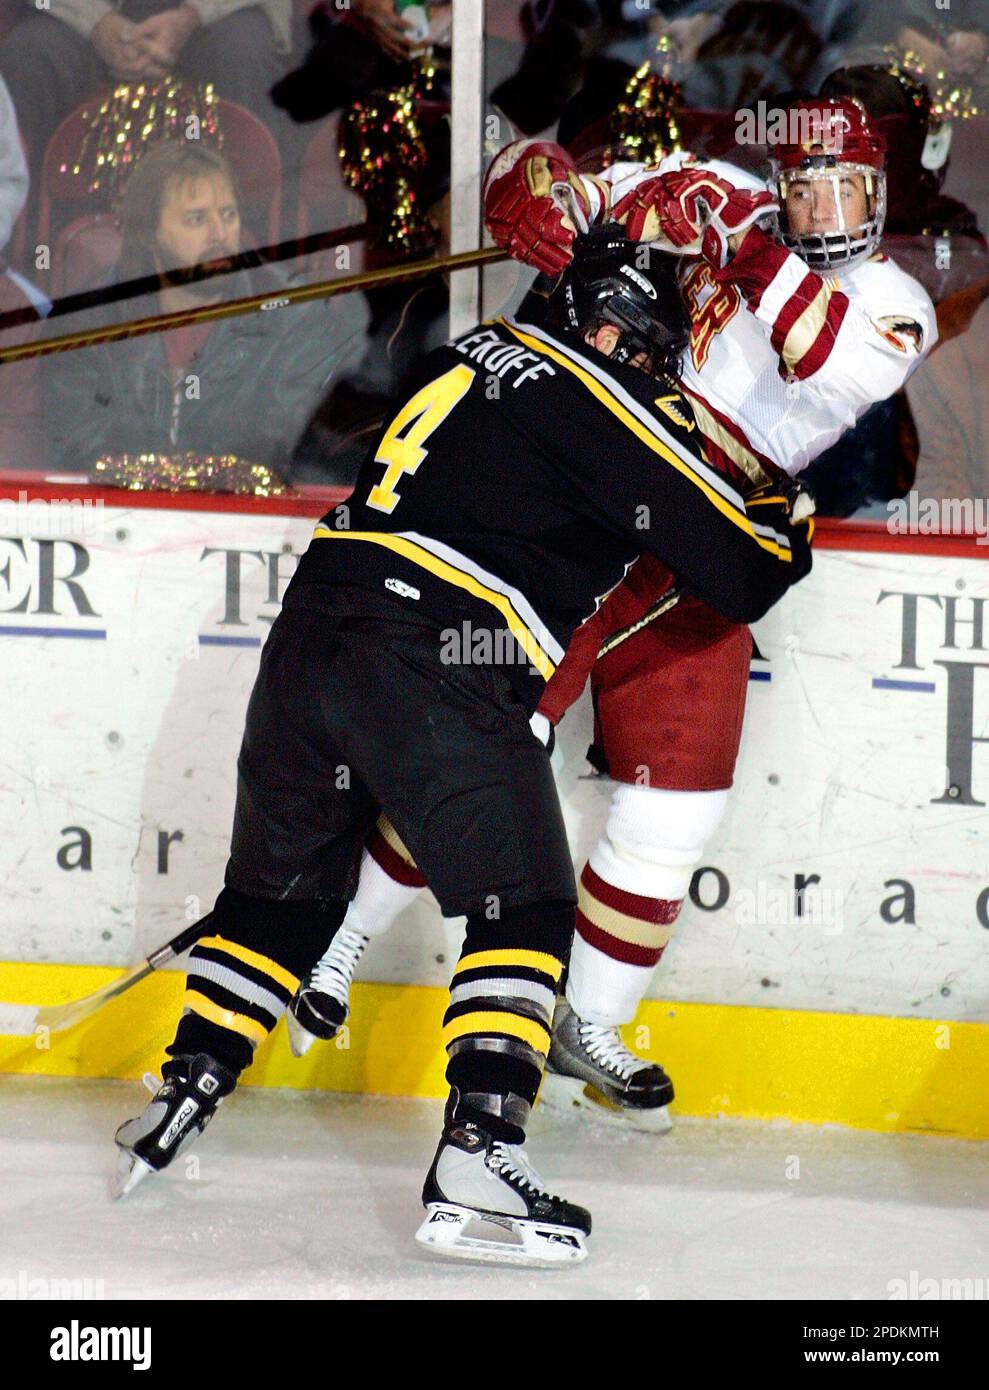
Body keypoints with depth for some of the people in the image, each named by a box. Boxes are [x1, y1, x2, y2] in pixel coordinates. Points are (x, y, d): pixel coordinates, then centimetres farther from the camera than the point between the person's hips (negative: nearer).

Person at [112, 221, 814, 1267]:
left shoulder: (474, 356, 19)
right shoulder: (614, 407, -2)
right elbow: (743, 575, -1)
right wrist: (787, 522, 22)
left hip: (311, 627, 7)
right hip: (437, 662, -7)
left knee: (285, 889, 23)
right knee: (523, 909, -1)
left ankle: (180, 1099, 25)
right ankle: (476, 1162, -14)